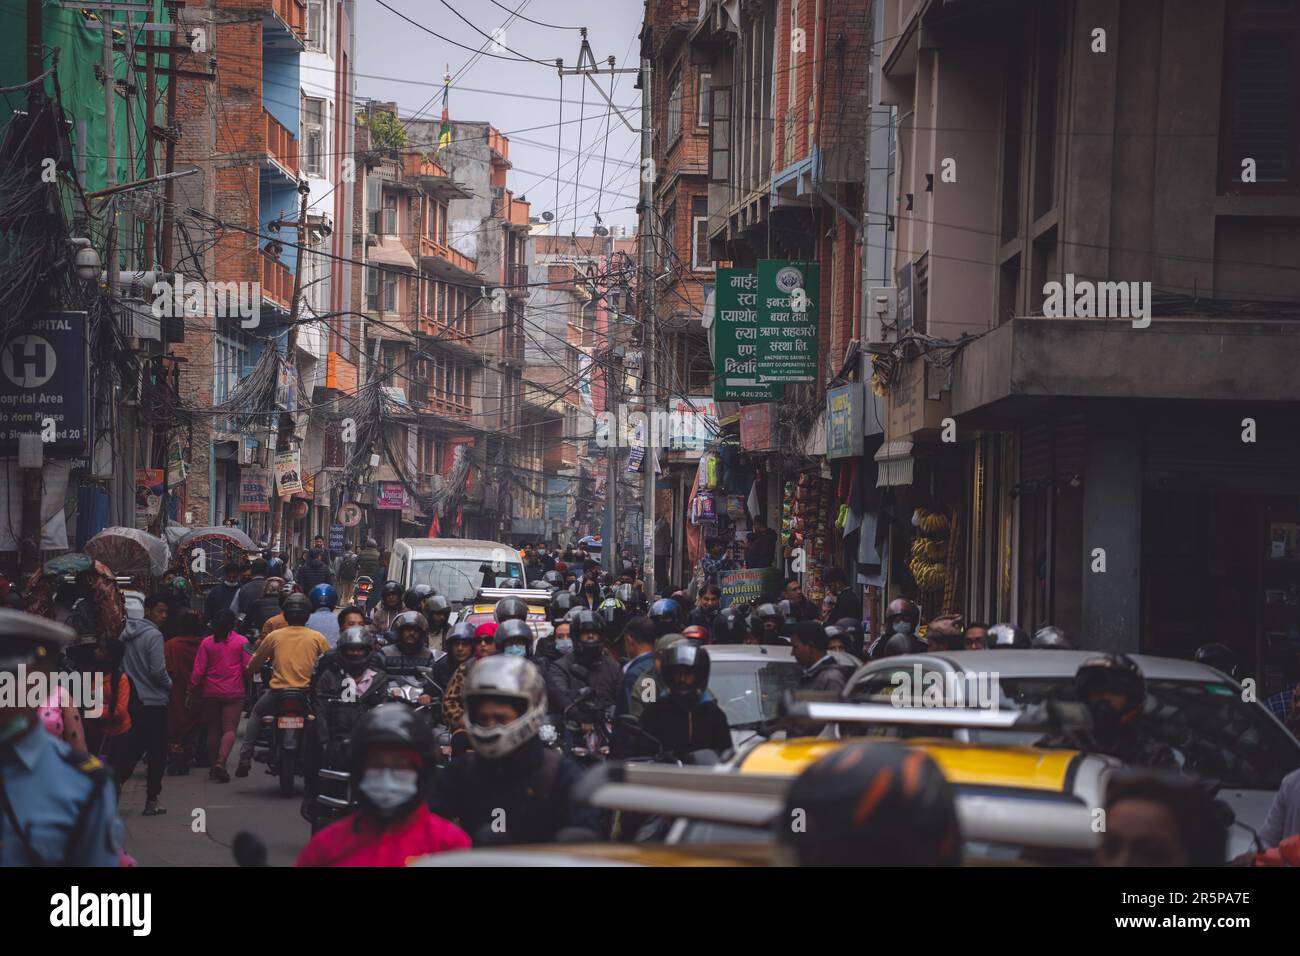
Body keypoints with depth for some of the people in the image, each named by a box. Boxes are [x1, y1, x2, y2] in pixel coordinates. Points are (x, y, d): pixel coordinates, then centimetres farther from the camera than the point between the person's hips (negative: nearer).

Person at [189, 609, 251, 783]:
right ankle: (221, 762, -21)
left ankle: (214, 766, 18)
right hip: (234, 693, -2)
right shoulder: (241, 641, -5)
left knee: (213, 729, 13)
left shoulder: (206, 643, 0)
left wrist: (193, 691, 6)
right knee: (229, 729, -3)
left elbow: (198, 671, -2)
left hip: (211, 692, 2)